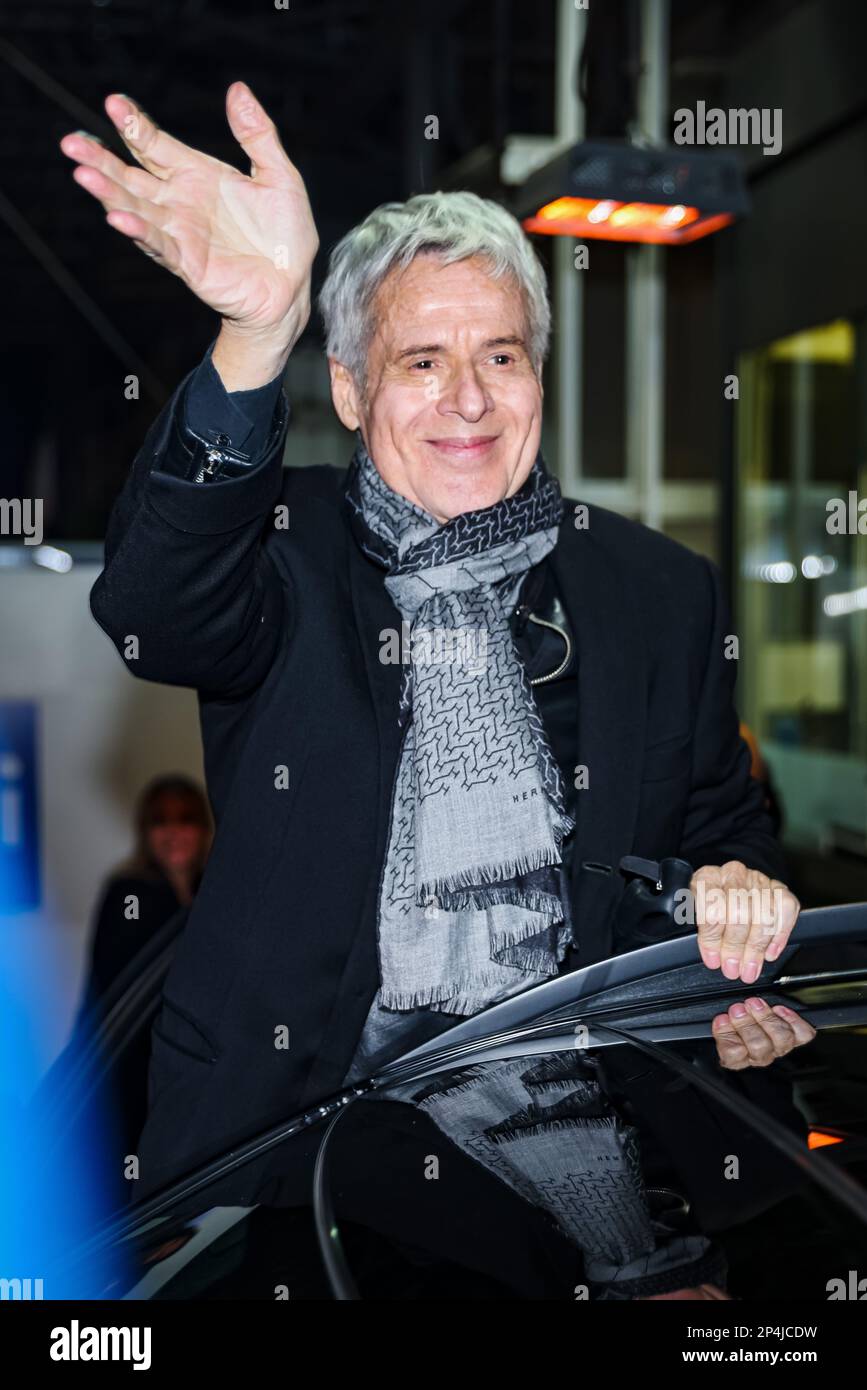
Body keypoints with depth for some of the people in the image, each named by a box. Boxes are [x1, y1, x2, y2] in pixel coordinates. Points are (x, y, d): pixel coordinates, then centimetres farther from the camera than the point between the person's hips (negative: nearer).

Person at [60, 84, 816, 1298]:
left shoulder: (659, 593, 11)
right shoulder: (286, 552, 2)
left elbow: (724, 831, 20)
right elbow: (158, 619, -21)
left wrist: (740, 894, -5)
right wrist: (254, 332, -36)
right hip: (295, 1121, -1)